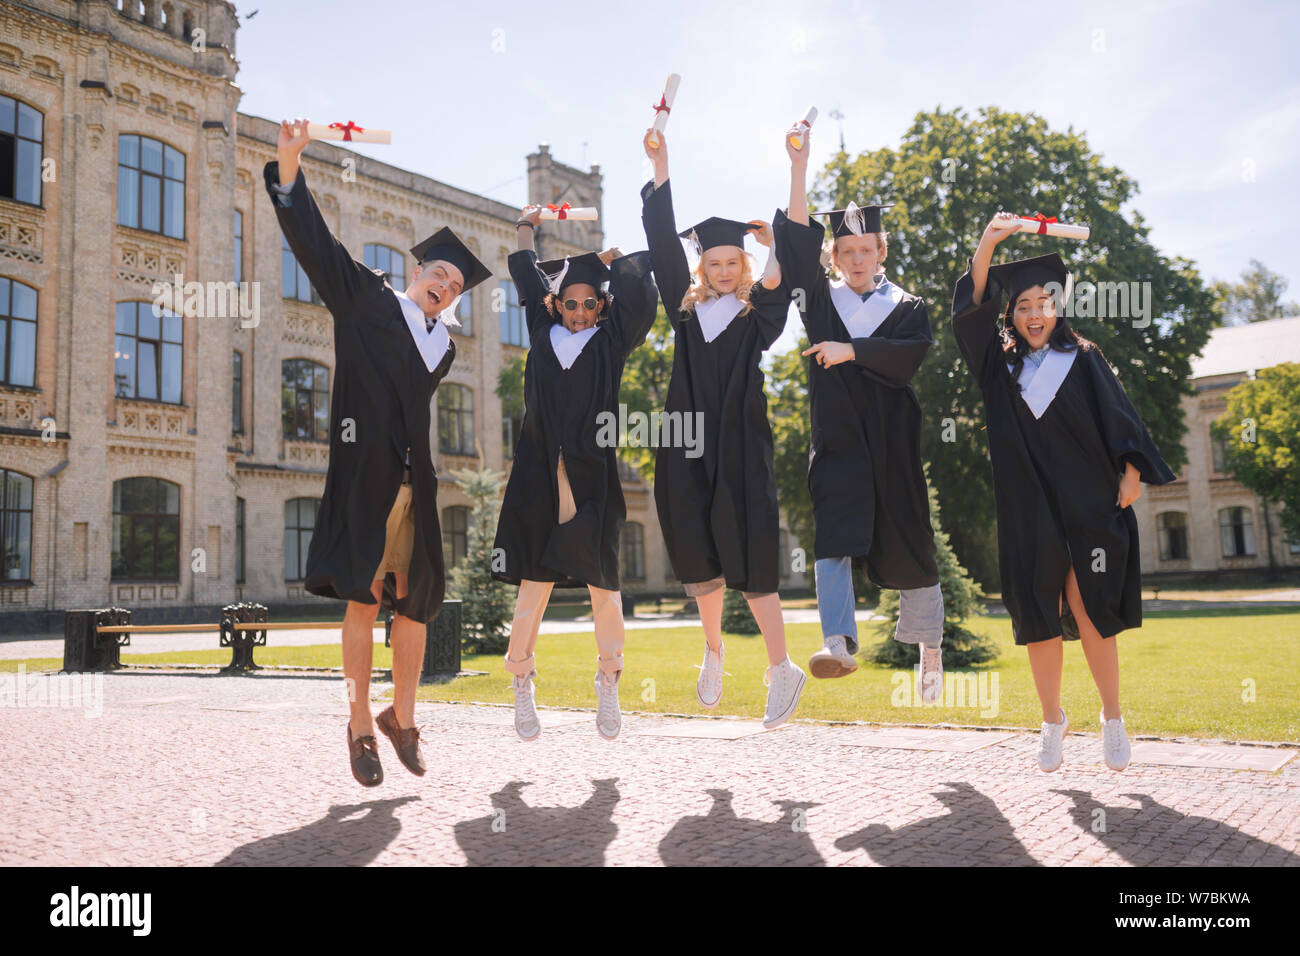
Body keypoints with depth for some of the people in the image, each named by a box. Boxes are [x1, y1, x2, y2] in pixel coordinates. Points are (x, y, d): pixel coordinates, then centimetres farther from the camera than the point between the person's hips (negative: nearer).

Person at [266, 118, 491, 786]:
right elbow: (318, 246, -4)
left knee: (415, 605, 5)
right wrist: (289, 169, -14)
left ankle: (401, 718, 20)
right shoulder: (366, 299, 7)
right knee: (363, 601, -4)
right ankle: (360, 727, 6)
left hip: (414, 481, 5)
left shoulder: (444, 346, 19)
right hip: (364, 474, -5)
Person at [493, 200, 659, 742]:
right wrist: (526, 230, 40)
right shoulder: (543, 332, 16)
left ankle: (608, 684, 16)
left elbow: (638, 277, 6)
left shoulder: (613, 339, 10)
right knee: (535, 582, -2)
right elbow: (528, 280, 30)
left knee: (602, 584, -1)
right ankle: (522, 687, 8)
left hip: (593, 477, -1)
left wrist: (608, 258, 22)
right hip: (539, 475, 1)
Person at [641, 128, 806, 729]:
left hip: (740, 447, -3)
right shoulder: (687, 307, 11)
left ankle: (782, 670, 6)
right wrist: (660, 166, 4)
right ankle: (713, 652, 29)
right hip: (688, 447, 3)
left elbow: (778, 285, -16)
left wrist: (774, 247, -30)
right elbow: (663, 243, 7)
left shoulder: (757, 311, 5)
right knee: (699, 556, 9)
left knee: (750, 558, -5)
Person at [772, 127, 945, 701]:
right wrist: (799, 167, -8)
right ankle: (839, 642, -27)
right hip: (839, 443, 0)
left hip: (894, 445, 0)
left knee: (909, 548, 6)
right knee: (833, 536, -19)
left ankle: (931, 653, 21)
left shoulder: (908, 307, 10)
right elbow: (796, 244, -2)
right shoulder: (821, 301, 12)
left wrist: (850, 350, -16)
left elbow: (913, 352, -10)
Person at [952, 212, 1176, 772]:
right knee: (1038, 621, 4)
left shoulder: (1083, 360, 6)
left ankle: (1112, 717, 13)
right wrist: (987, 246, -17)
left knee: (1090, 613, -3)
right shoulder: (1001, 364, 8)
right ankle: (1052, 721, 17)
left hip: (1087, 506, -1)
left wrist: (1131, 473, -12)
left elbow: (1117, 416, 1)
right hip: (1028, 513, 2)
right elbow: (972, 311, -5)